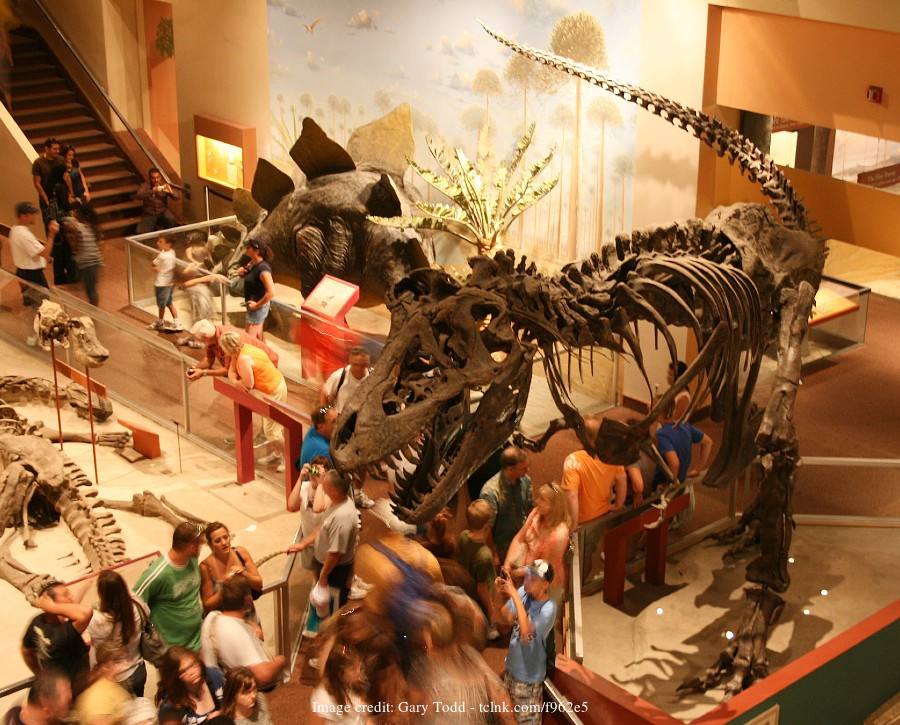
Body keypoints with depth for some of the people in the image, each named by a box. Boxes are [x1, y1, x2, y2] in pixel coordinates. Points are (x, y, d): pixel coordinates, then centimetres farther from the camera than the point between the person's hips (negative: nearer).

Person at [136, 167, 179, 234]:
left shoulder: (164, 186, -2)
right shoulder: (145, 185, -5)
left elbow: (177, 198, -9)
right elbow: (139, 196, -26)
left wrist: (171, 192, -32)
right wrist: (151, 191, -41)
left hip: (162, 212, 0)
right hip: (149, 215, 0)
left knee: (170, 218, -34)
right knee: (140, 232, -22)